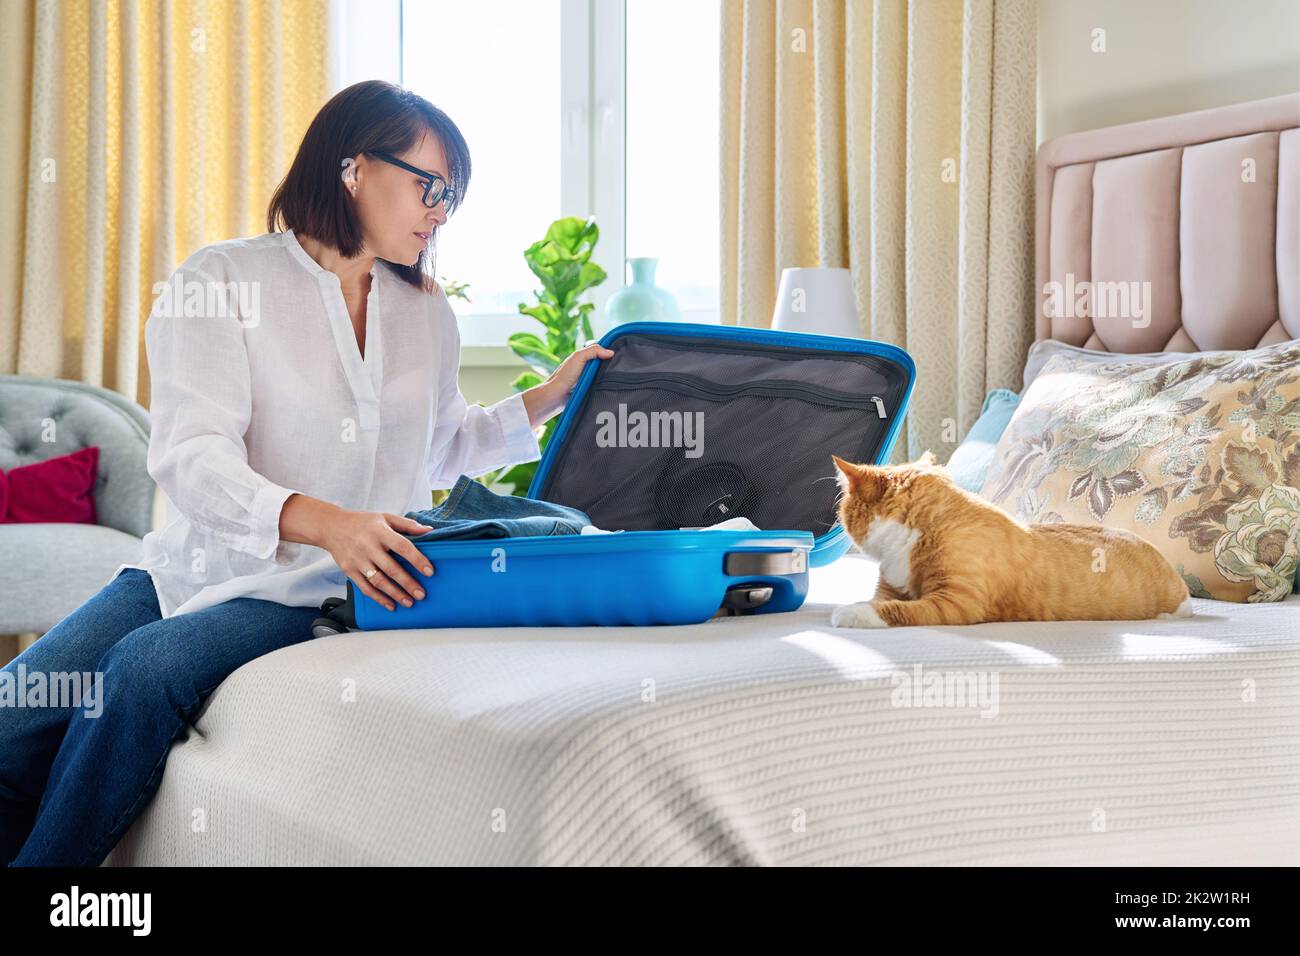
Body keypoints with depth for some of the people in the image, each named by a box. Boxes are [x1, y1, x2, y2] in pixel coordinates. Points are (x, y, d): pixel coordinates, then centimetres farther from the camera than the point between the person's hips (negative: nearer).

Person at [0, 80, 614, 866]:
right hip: (195, 566, -1)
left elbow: (442, 449, 30)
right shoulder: (220, 280, -3)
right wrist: (325, 523, -33)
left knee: (148, 668, -29)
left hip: (310, 596, 1)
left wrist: (550, 398, 16)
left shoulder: (428, 316, 14)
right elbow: (192, 456, -16)